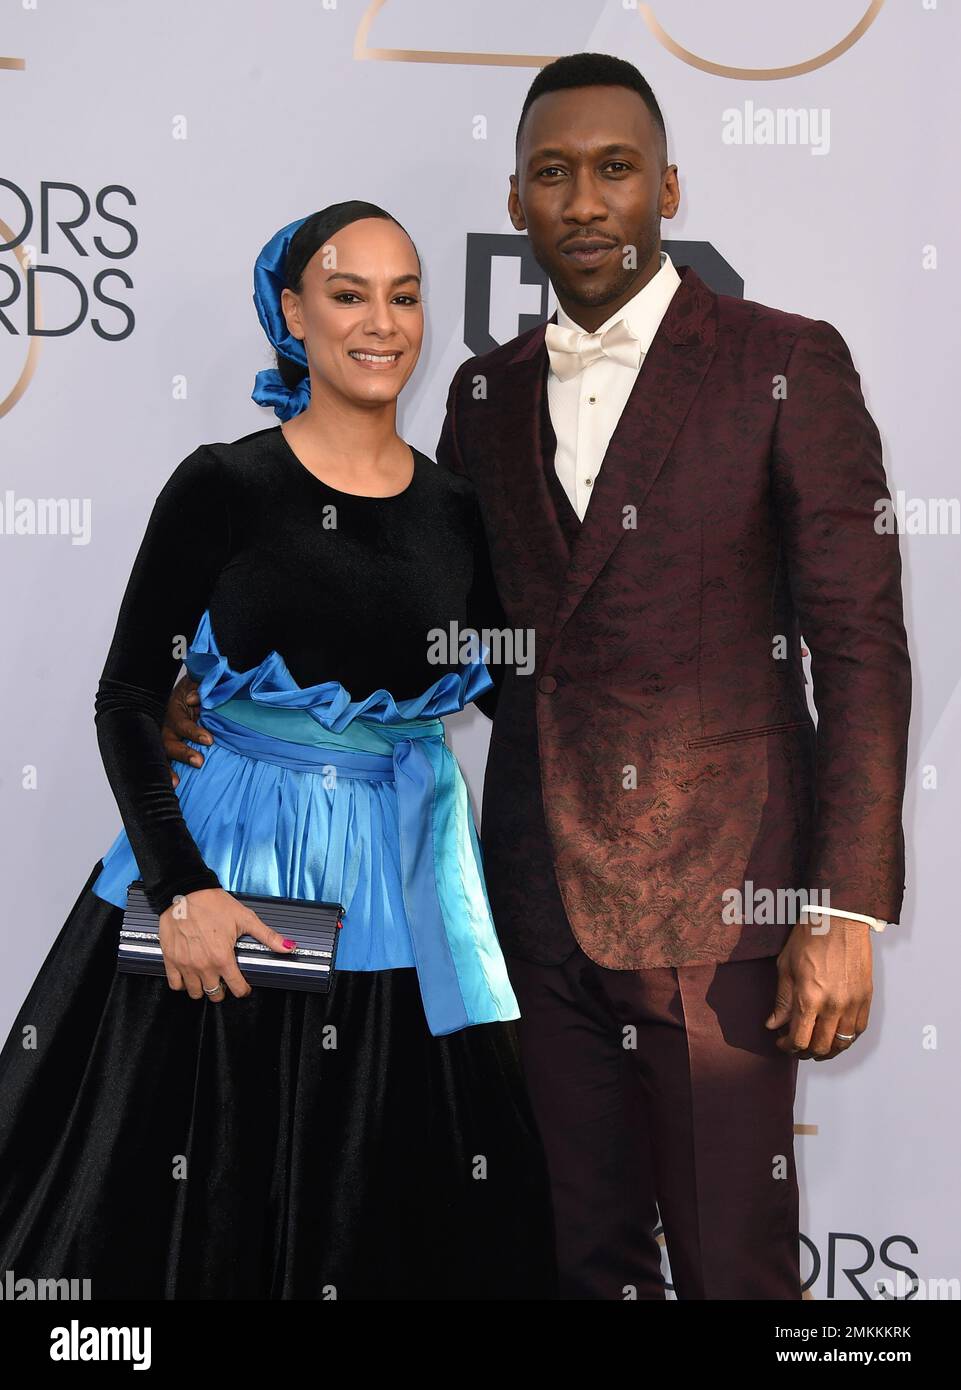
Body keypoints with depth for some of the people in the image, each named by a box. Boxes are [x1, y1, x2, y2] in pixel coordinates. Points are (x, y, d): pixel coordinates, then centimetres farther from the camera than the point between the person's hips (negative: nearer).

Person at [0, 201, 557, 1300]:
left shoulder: (457, 510, 3)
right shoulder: (224, 487, -6)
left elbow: (518, 692, 12)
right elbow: (127, 697, -7)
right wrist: (178, 883, -17)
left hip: (399, 882, 3)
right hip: (228, 868, -2)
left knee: (386, 1213, 10)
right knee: (193, 1201, 8)